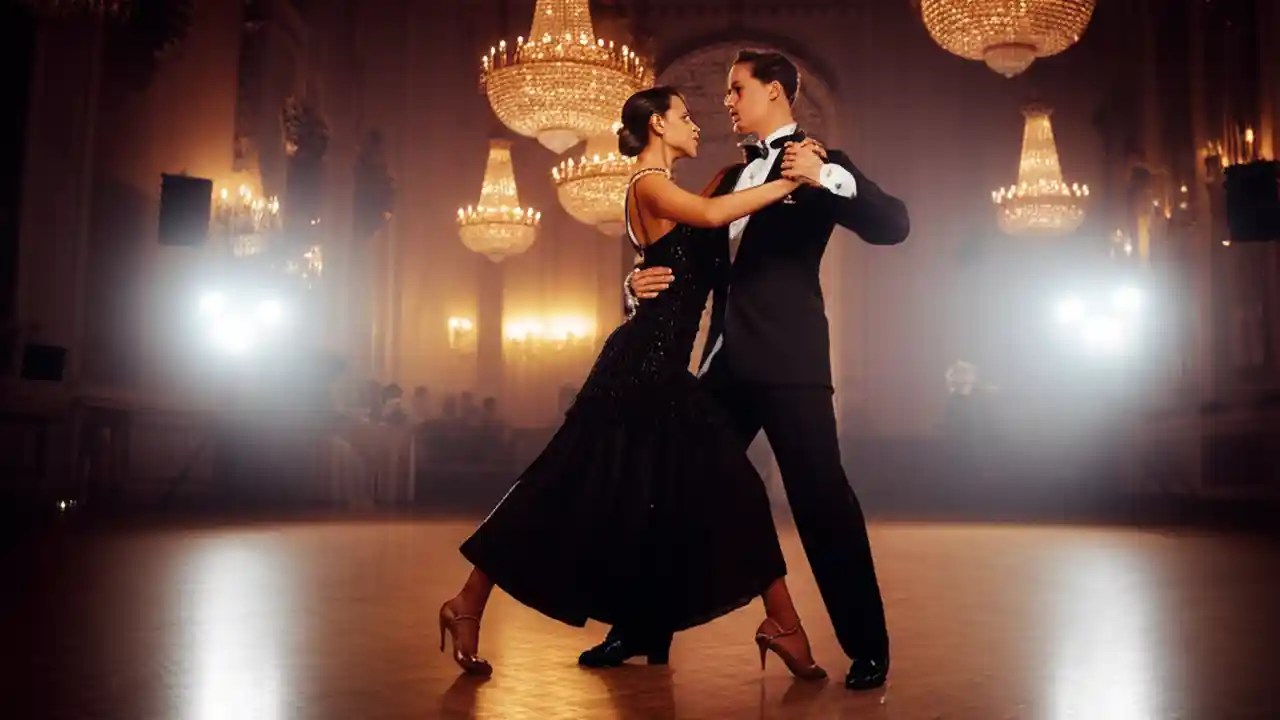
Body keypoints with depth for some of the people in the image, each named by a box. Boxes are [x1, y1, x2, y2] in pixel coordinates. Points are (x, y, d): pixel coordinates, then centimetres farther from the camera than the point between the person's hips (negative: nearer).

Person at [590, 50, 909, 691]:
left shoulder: (818, 163, 1)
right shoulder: (734, 175, 21)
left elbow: (893, 225, -11)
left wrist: (830, 179, -27)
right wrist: (649, 276, 2)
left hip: (787, 358, -7)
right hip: (728, 358, 7)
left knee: (820, 494, -8)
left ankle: (868, 648, 4)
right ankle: (646, 625, 21)